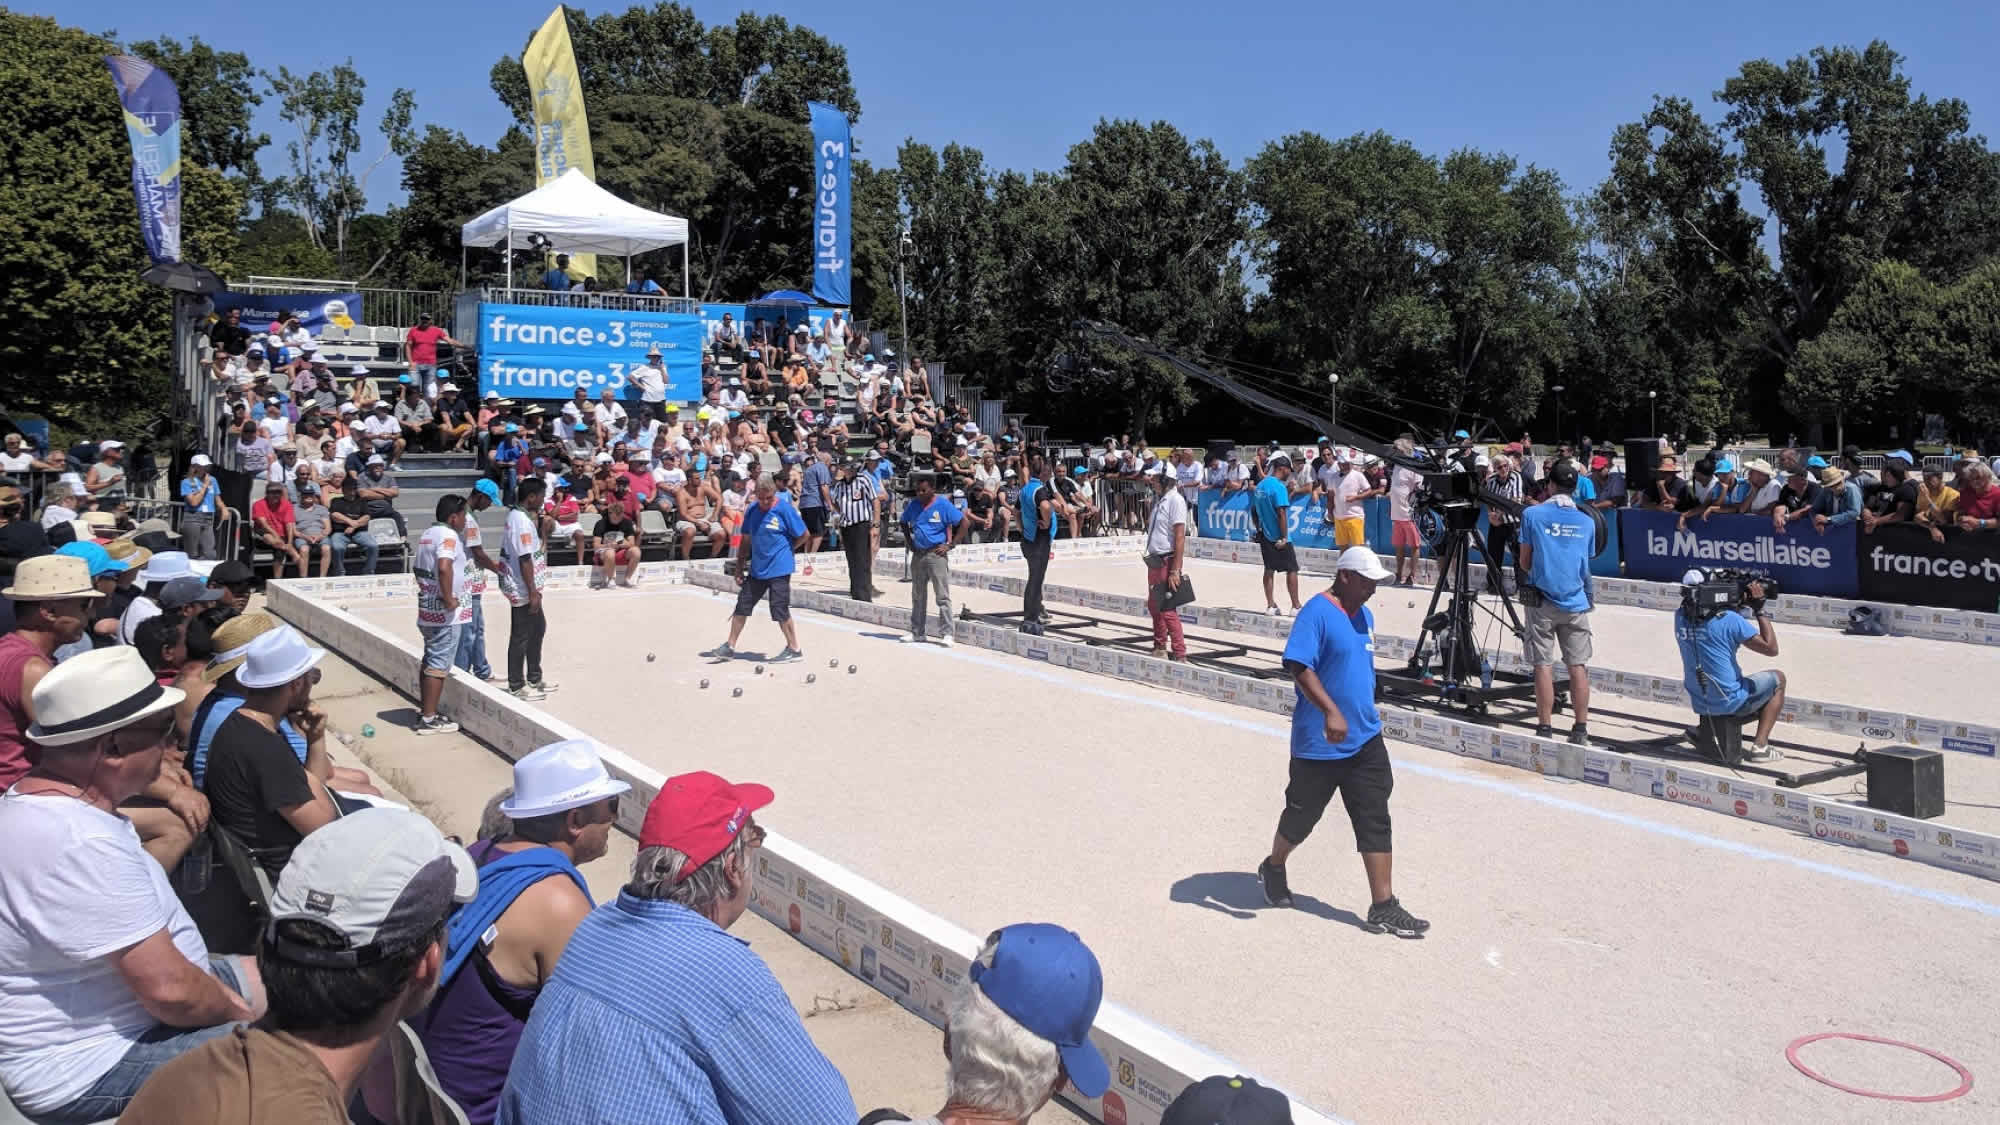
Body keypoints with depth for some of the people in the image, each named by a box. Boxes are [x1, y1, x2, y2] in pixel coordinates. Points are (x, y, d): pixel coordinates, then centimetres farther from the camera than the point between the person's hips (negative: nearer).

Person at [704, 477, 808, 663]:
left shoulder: (785, 509, -12)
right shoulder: (751, 511, 4)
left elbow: (803, 536, -7)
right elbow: (746, 540, 13)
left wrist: (785, 549, 1)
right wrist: (739, 567, 12)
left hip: (779, 569, -6)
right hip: (756, 569, 6)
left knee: (780, 610, -3)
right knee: (742, 606, 10)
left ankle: (794, 649, 13)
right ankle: (729, 647, 21)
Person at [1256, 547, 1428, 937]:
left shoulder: (1364, 615, 11)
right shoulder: (1317, 613, -16)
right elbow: (1298, 666, -26)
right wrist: (1330, 710, -34)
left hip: (1366, 740, 7)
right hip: (1319, 743, -7)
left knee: (1375, 821, 2)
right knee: (1302, 814, 11)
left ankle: (1383, 908, 5)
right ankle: (1274, 867, 38)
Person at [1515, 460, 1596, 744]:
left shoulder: (1532, 514, -4)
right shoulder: (1586, 521, 6)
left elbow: (1524, 563, 0)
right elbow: (1586, 563, 13)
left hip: (1542, 601, -3)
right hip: (1576, 601, 3)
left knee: (1544, 666, 0)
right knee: (1578, 666, 5)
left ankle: (1545, 730, 0)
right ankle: (1581, 731, 7)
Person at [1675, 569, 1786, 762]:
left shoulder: (1680, 617, -2)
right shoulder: (1730, 620, -19)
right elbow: (1771, 648, -13)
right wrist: (1759, 609, -8)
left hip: (1699, 704, 6)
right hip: (1729, 703, -6)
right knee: (1778, 678, 20)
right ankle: (1760, 746, 10)